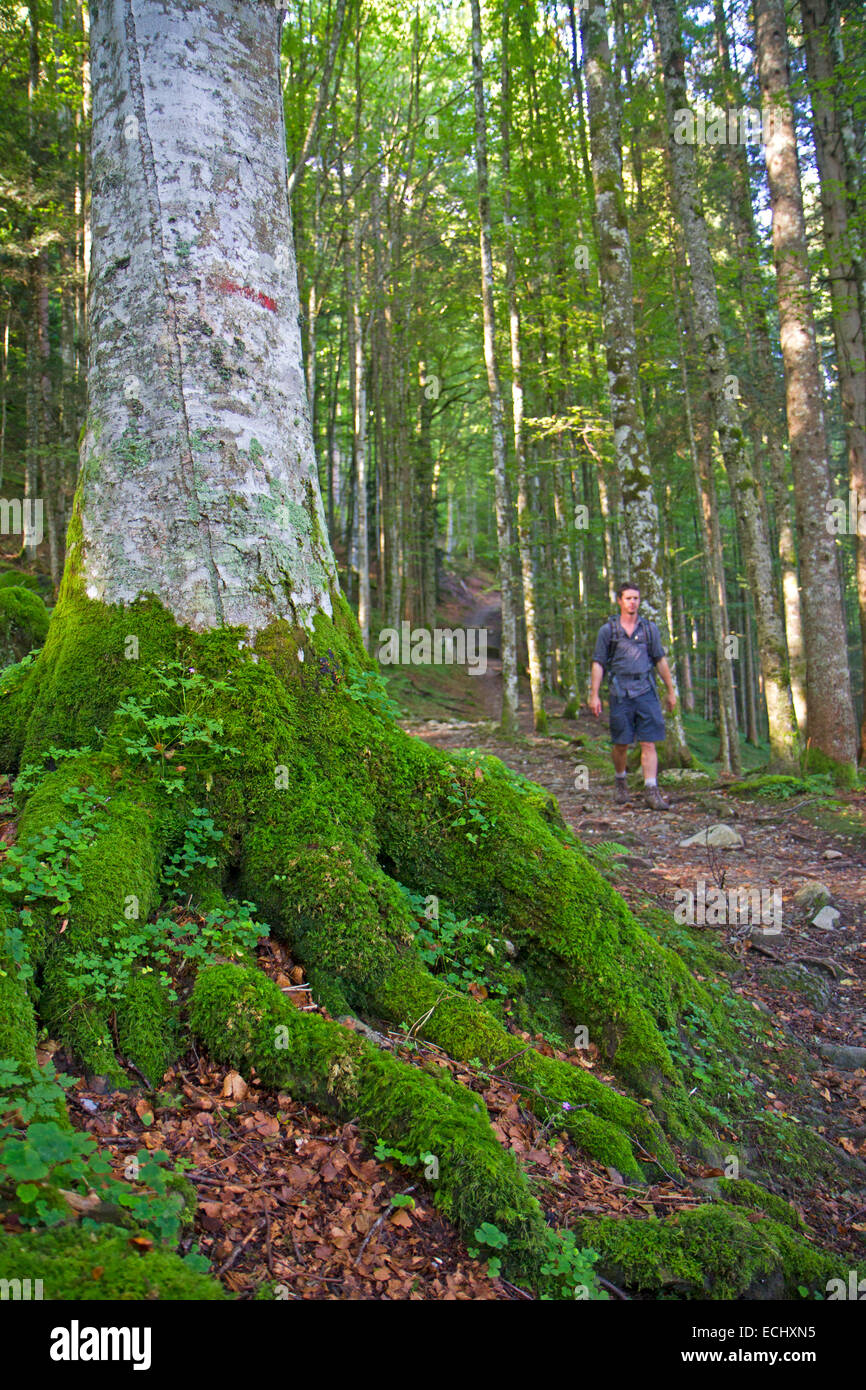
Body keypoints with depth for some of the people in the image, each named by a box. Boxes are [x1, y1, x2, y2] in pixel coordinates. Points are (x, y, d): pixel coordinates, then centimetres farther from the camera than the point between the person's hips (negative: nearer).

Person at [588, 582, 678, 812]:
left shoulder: (649, 628, 10)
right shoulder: (607, 630, 4)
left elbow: (661, 660, 14)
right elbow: (598, 663, 4)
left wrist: (671, 691, 14)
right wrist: (594, 695, -3)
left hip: (646, 691, 1)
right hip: (620, 693, -1)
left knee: (649, 743, -5)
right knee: (621, 743, 5)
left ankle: (651, 790, -6)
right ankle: (620, 782, 29)